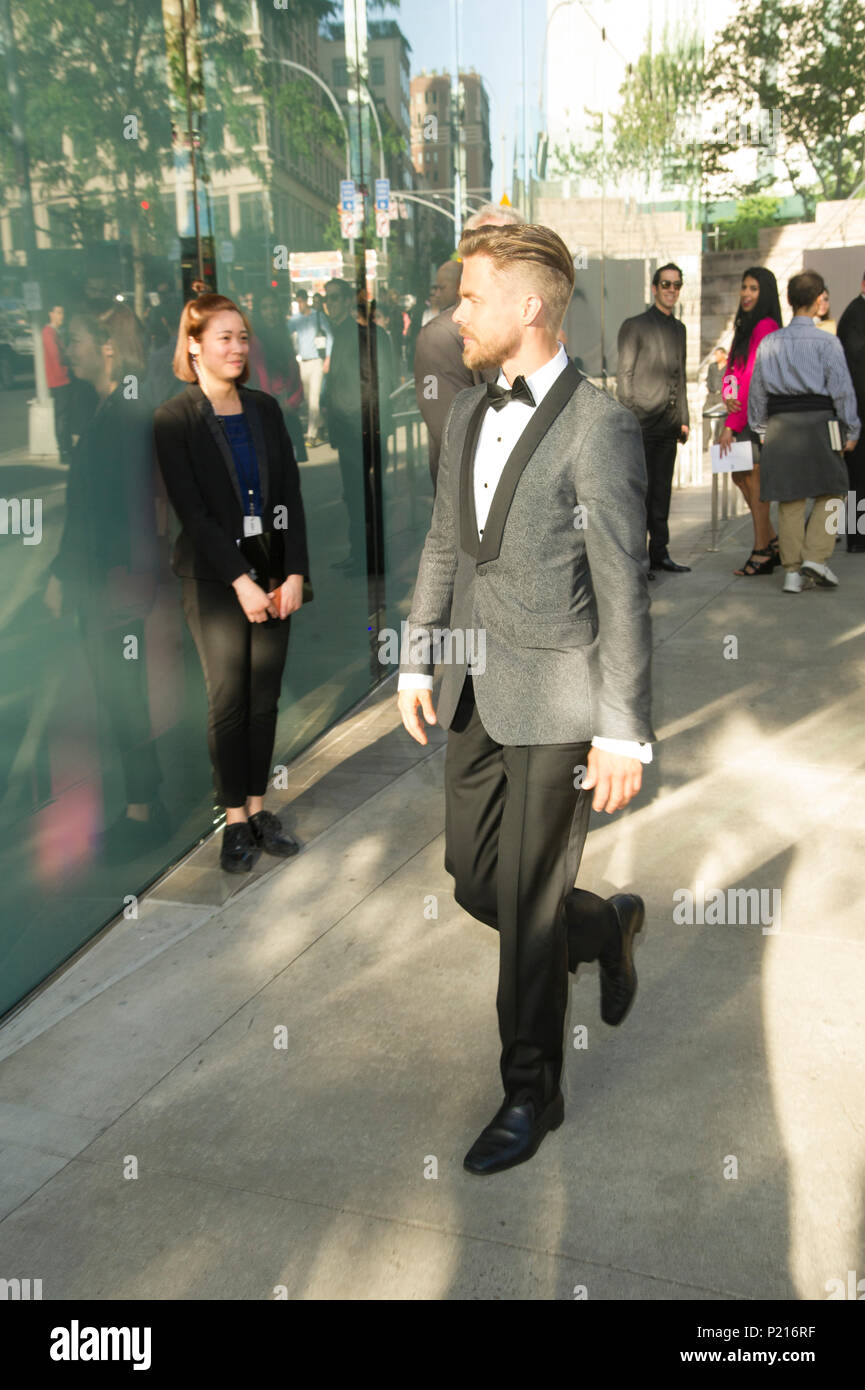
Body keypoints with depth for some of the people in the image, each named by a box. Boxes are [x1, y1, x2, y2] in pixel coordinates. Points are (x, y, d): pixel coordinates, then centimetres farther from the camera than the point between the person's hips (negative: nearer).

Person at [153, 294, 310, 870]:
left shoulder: (265, 408, 9)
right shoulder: (175, 419, -5)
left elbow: (291, 494, 6)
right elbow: (192, 510, -10)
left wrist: (295, 573, -3)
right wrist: (241, 582, -14)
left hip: (274, 573, 4)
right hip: (216, 580, -4)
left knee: (266, 696, 7)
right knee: (228, 699, 2)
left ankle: (259, 806, 21)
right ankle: (236, 819, 14)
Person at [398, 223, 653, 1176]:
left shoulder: (598, 427, -14)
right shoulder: (467, 415, 9)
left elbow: (622, 591, -14)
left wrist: (624, 733, -14)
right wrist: (418, 660, 13)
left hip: (554, 703, -7)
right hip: (478, 696, 7)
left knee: (527, 908, 4)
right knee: (473, 878, 16)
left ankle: (531, 1092, 26)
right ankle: (605, 927, 44)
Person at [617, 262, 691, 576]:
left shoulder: (679, 328, 19)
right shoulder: (634, 326, 0)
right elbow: (625, 374, -5)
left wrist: (684, 419, 16)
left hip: (668, 422, 6)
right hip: (644, 421, -6)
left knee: (662, 490, 8)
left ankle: (659, 552, 14)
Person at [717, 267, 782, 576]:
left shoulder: (765, 326, -12)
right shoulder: (745, 326, 18)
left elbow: (755, 379, -17)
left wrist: (731, 424, -18)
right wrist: (727, 394, -9)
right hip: (742, 413, 9)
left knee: (754, 479, -6)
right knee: (740, 476, 12)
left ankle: (762, 551, 1)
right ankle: (771, 540, 22)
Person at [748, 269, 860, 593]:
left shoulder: (769, 342, 7)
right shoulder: (826, 342, -5)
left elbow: (757, 390, 12)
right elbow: (842, 389, -5)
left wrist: (759, 427, 21)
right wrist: (852, 429, 4)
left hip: (780, 425, 4)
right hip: (817, 421, -4)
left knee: (789, 500, 7)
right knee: (830, 493, 9)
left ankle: (793, 572, 8)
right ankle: (815, 557, -4)